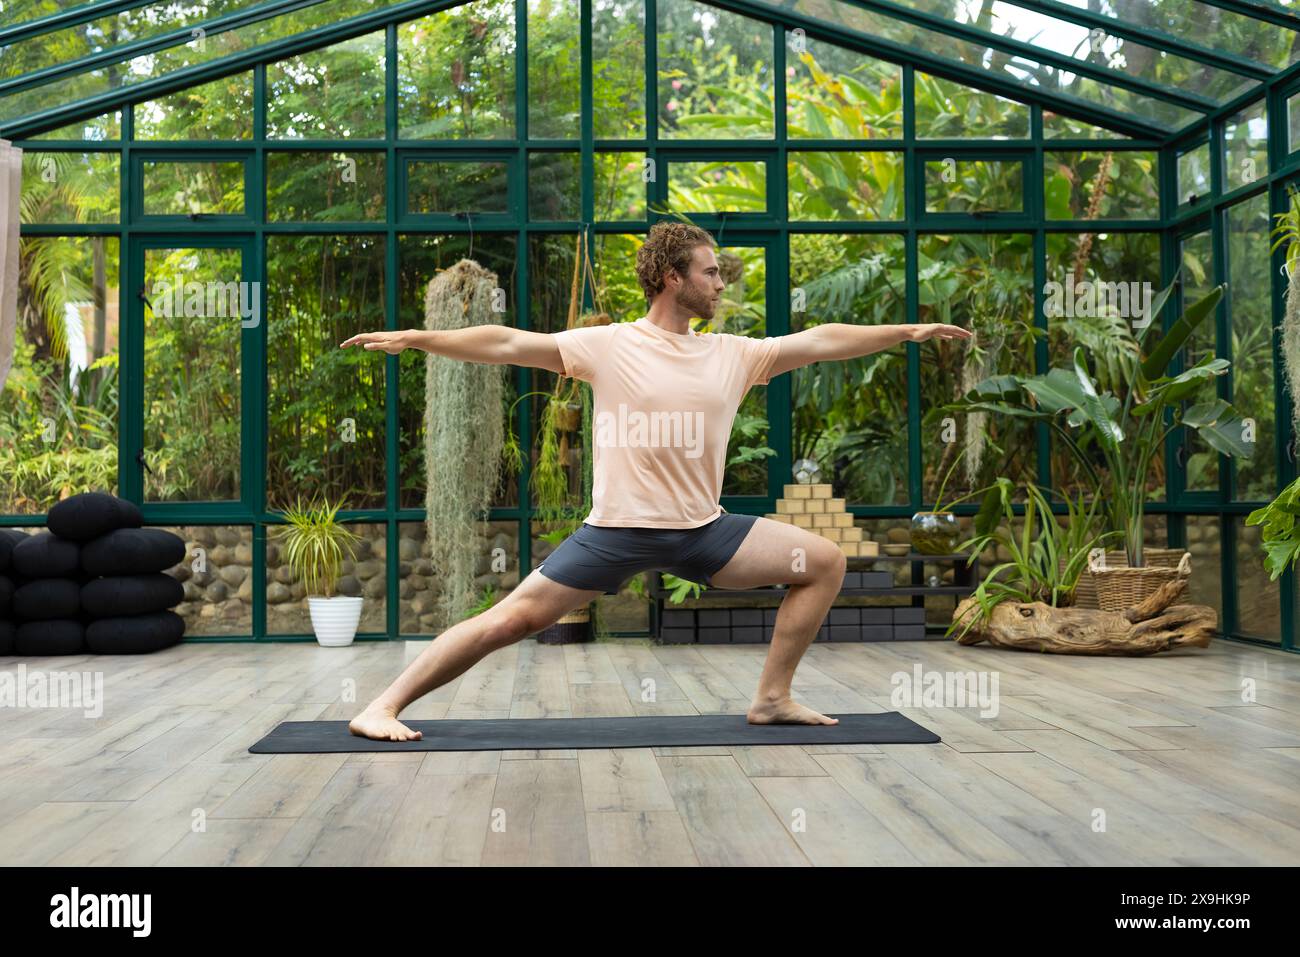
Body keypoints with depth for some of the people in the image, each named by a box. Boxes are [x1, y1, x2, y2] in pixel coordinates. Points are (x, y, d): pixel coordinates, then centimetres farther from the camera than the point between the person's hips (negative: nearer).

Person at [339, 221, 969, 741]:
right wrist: (416, 338, -18)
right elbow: (507, 344, -11)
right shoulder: (608, 347, -6)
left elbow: (819, 341, 12)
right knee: (510, 620, -11)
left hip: (702, 531, 5)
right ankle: (384, 708, 1)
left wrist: (908, 331, 15)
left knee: (824, 561, 1)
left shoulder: (733, 355, 7)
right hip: (619, 530, -5)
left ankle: (772, 699, 10)